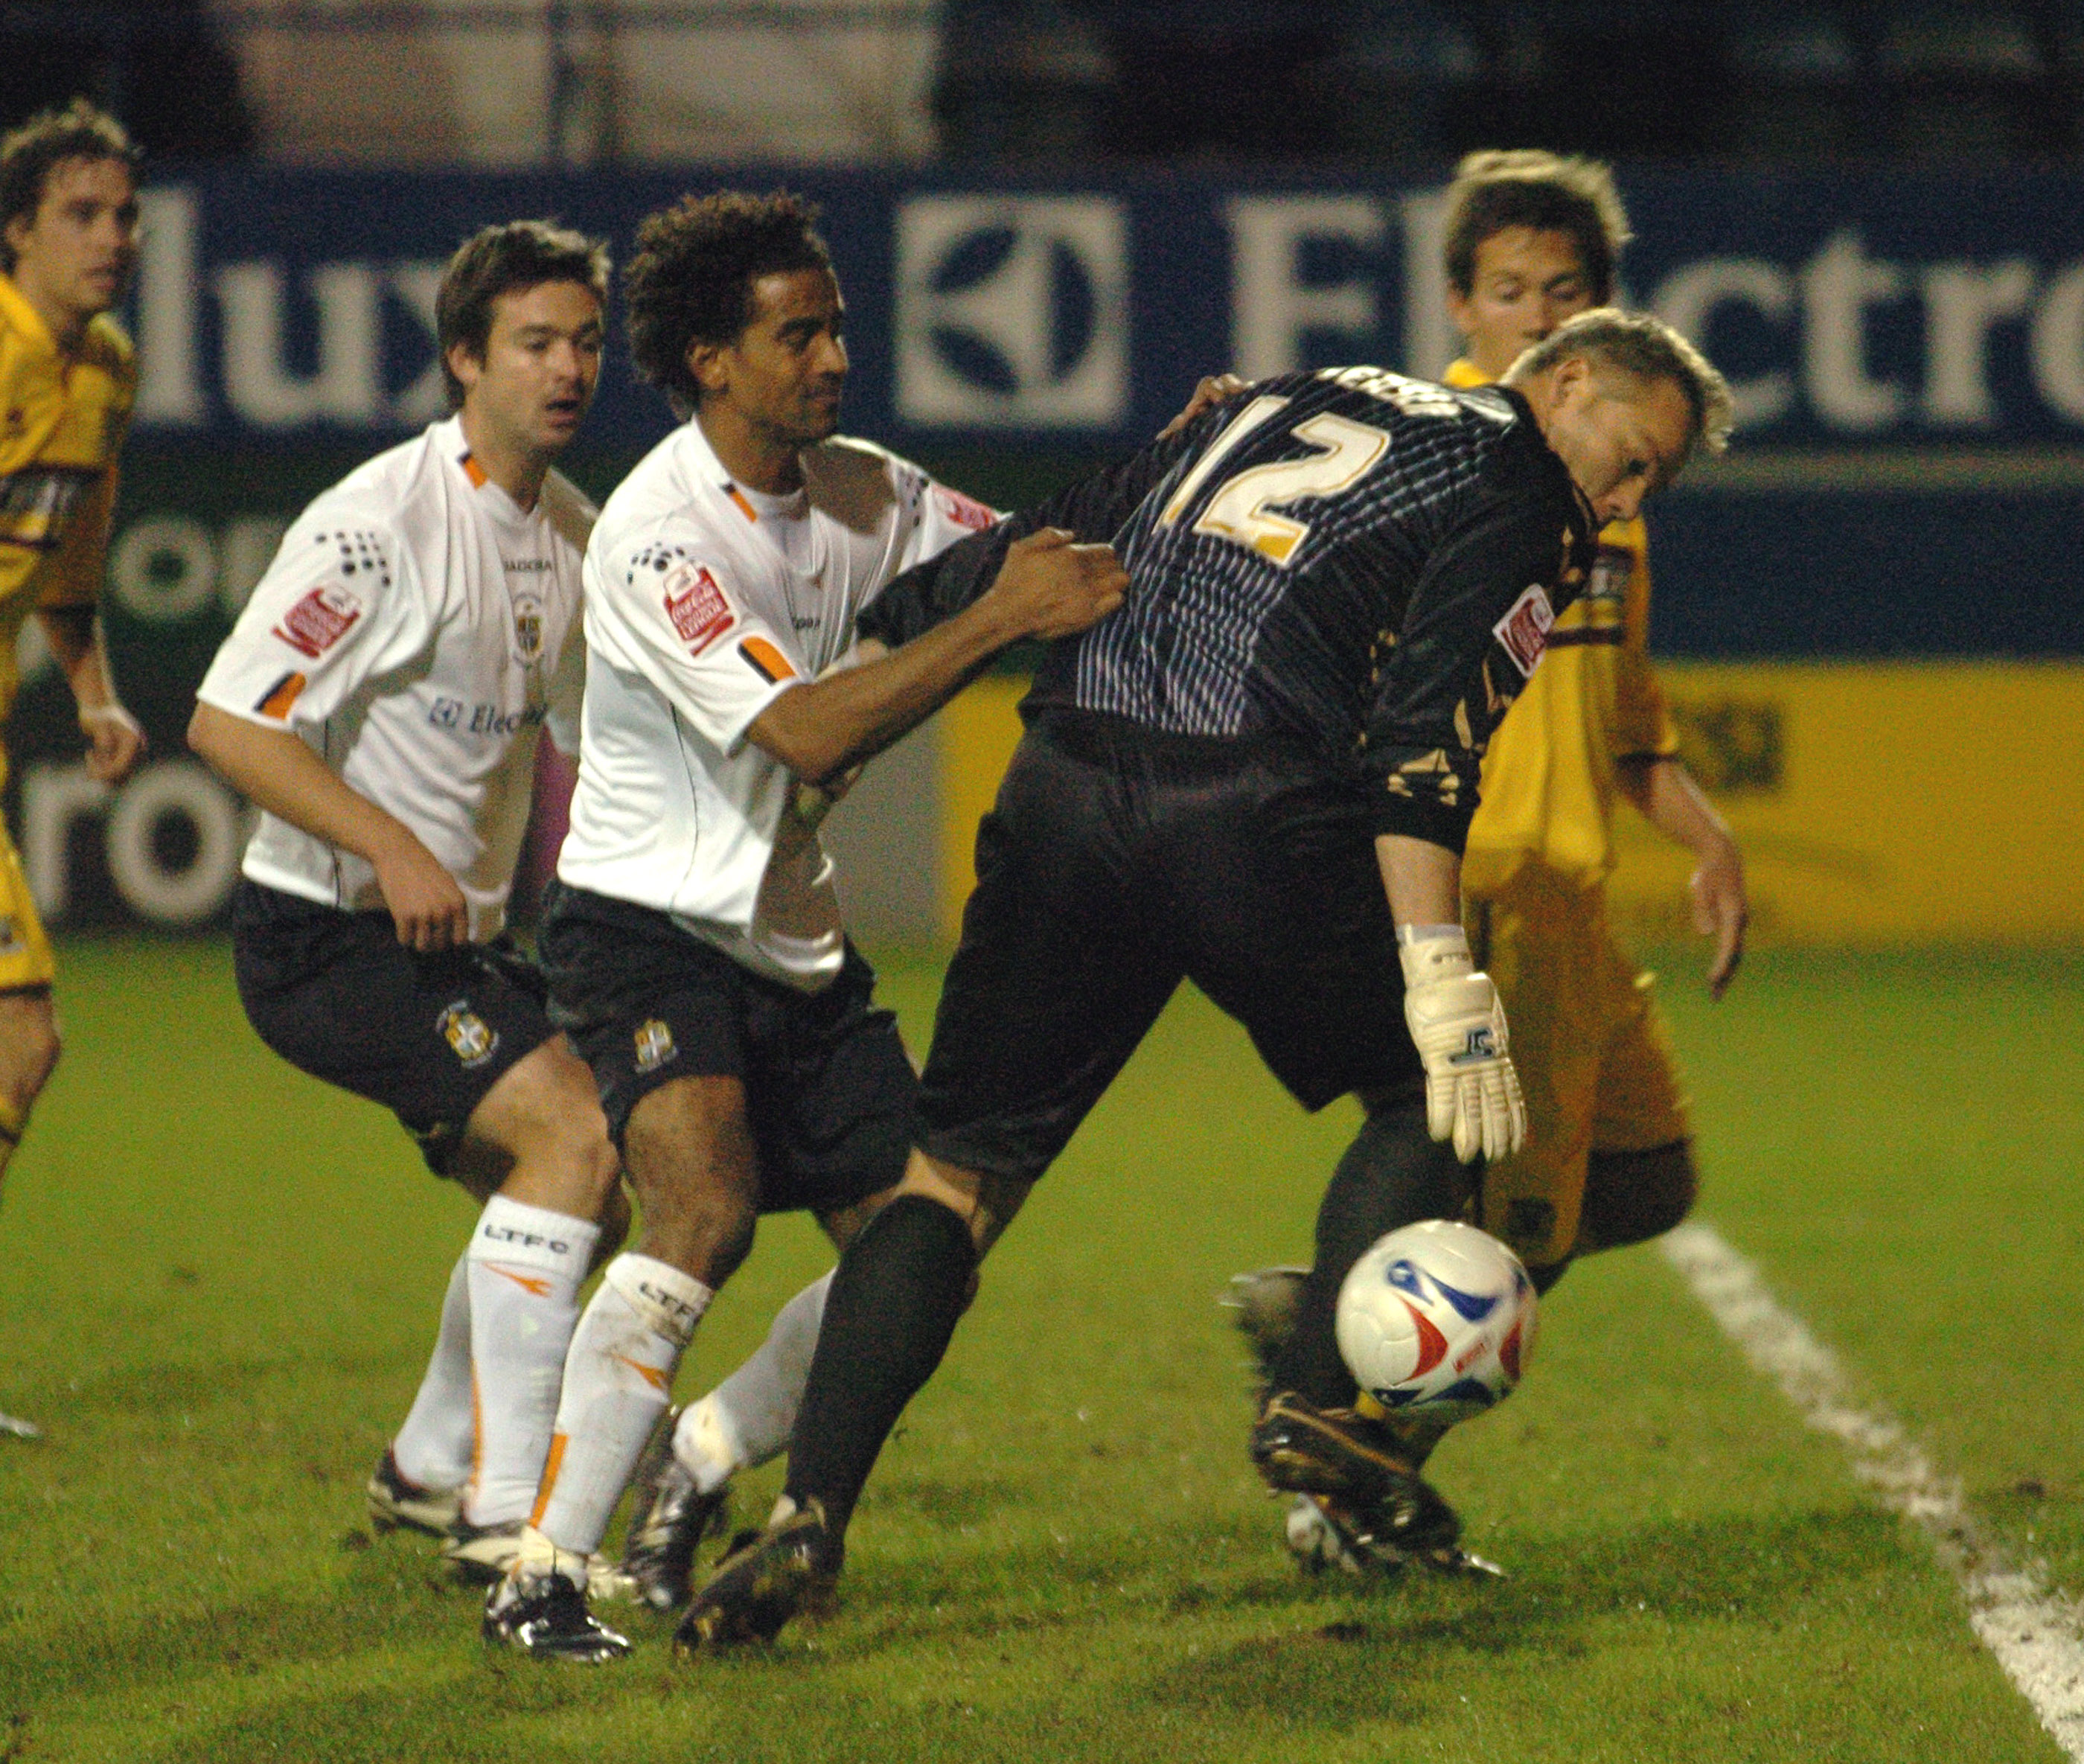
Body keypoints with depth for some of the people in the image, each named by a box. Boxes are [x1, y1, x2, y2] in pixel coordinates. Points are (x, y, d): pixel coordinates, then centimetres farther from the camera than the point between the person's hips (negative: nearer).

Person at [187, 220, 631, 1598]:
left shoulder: (571, 536, 9)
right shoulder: (382, 524, -18)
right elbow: (227, 723, -20)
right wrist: (391, 849, -24)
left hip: (457, 934, 9)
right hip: (325, 932, -9)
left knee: (586, 1178, 9)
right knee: (570, 1133, -22)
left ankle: (431, 1469, 30)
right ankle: (508, 1512, -19)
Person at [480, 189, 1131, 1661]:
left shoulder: (861, 489, 3)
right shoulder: (656, 534, -21)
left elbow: (1025, 566, 9)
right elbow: (803, 729, -30)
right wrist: (1002, 619, -32)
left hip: (795, 936, 8)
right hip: (647, 926, -8)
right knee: (706, 1211, -28)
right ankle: (543, 1575, -25)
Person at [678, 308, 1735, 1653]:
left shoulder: (1282, 405, 28)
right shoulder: (1516, 502, 7)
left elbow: (1048, 544, 26)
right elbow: (1422, 735, -9)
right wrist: (1440, 972, -15)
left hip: (1065, 787, 5)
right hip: (1255, 815, -5)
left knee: (957, 1173, 6)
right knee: (1436, 1090, 19)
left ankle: (810, 1516, -6)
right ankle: (1316, 1409, 10)